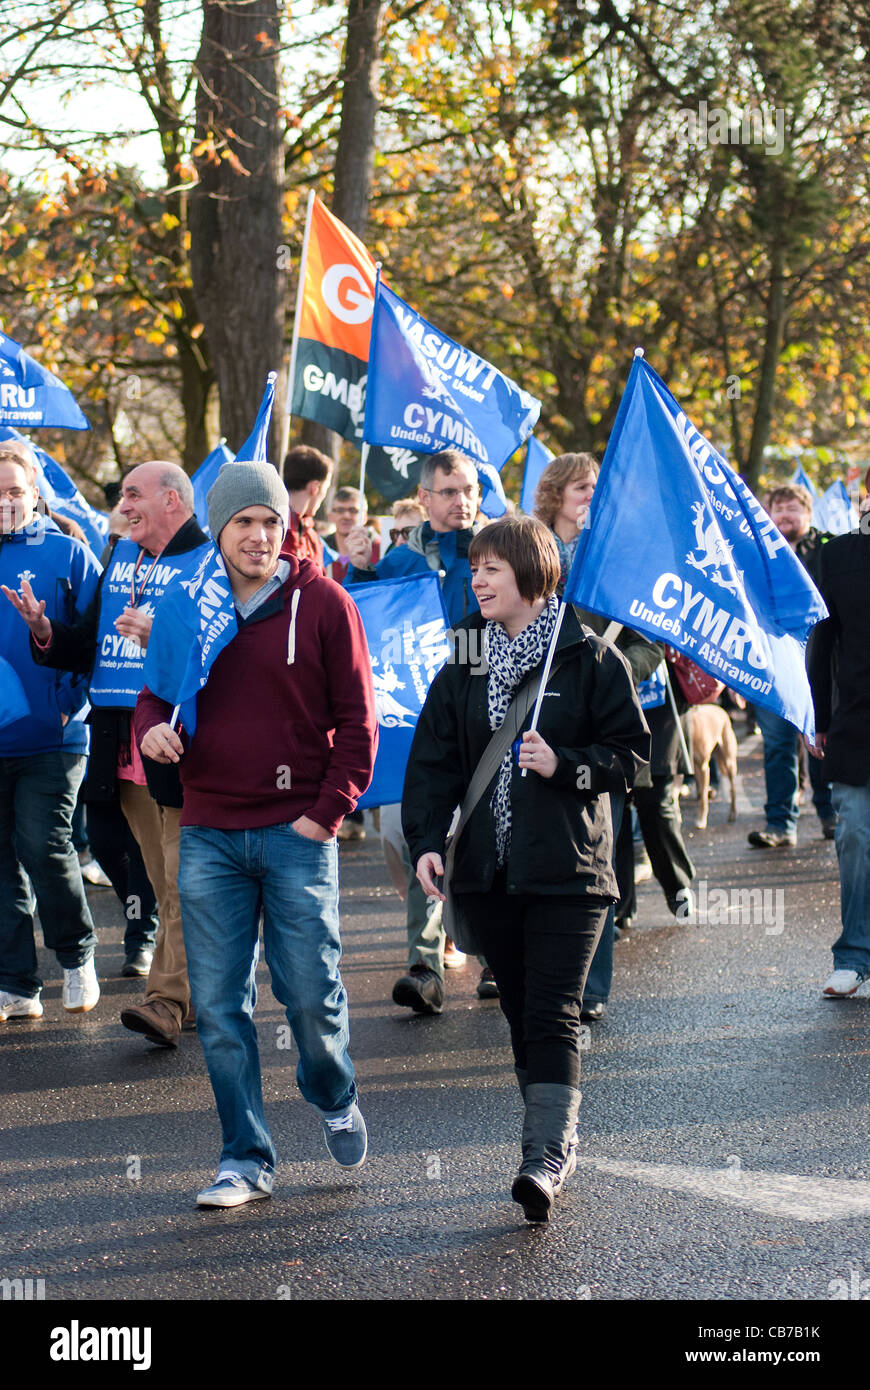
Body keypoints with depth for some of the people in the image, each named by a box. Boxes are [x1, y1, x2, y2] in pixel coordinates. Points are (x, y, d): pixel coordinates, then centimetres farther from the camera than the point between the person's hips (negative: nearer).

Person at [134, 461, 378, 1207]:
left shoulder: (322, 602, -2)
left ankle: (335, 1099, 32)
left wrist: (328, 811, -8)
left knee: (310, 992, 1)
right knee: (219, 1005, 3)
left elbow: (356, 717, -1)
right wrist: (152, 725, -9)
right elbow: (157, 691, 15)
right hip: (209, 837, 3)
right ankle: (246, 1159, 13)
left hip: (297, 833, -3)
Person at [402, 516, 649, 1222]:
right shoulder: (463, 666, 10)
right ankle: (559, 1143, 22)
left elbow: (632, 753, 0)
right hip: (486, 869, 5)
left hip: (568, 866, -4)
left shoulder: (590, 658, -1)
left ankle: (546, 1157, -17)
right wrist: (426, 840, -7)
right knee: (521, 1013, 10)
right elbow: (434, 761, 7)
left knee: (553, 1016, -11)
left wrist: (563, 765, -17)